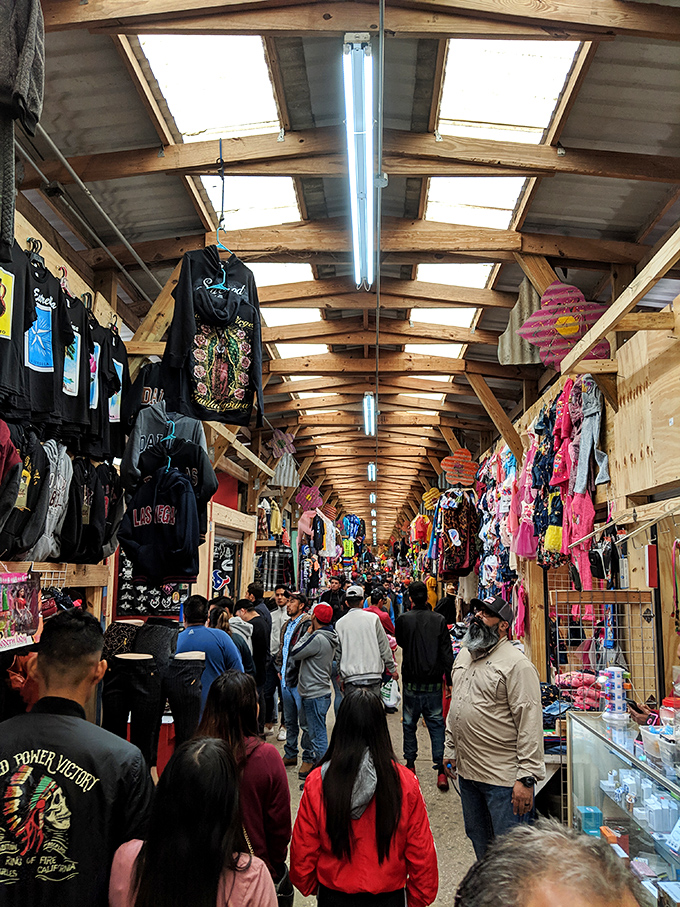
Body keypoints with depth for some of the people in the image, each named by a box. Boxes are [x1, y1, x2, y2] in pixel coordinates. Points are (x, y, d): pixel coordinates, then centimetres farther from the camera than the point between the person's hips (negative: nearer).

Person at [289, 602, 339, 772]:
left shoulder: (317, 638, -22)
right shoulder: (330, 638, 8)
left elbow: (294, 653, -14)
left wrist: (307, 634, -5)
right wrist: (310, 634, 9)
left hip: (315, 695, -10)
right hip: (322, 691, 10)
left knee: (318, 735, -3)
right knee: (318, 733, 18)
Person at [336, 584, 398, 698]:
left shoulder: (339, 623, 6)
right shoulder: (373, 618, 0)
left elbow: (338, 653, 10)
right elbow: (384, 646, 3)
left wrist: (341, 678, 18)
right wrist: (393, 669, 13)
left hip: (350, 677, 1)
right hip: (373, 674, -1)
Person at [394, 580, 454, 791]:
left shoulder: (403, 620, -7)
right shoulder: (439, 620, -6)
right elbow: (447, 653, -4)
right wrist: (449, 679, 3)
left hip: (411, 682, 0)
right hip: (434, 683, 0)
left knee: (409, 724, 14)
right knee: (436, 725, 6)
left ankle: (410, 764, 24)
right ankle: (440, 770, 1)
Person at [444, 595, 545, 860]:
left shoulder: (516, 664, -16)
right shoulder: (464, 655, 10)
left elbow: (530, 722, -19)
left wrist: (526, 778, -21)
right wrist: (450, 749, 18)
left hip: (503, 778, -8)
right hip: (466, 771, 8)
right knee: (478, 838, 22)